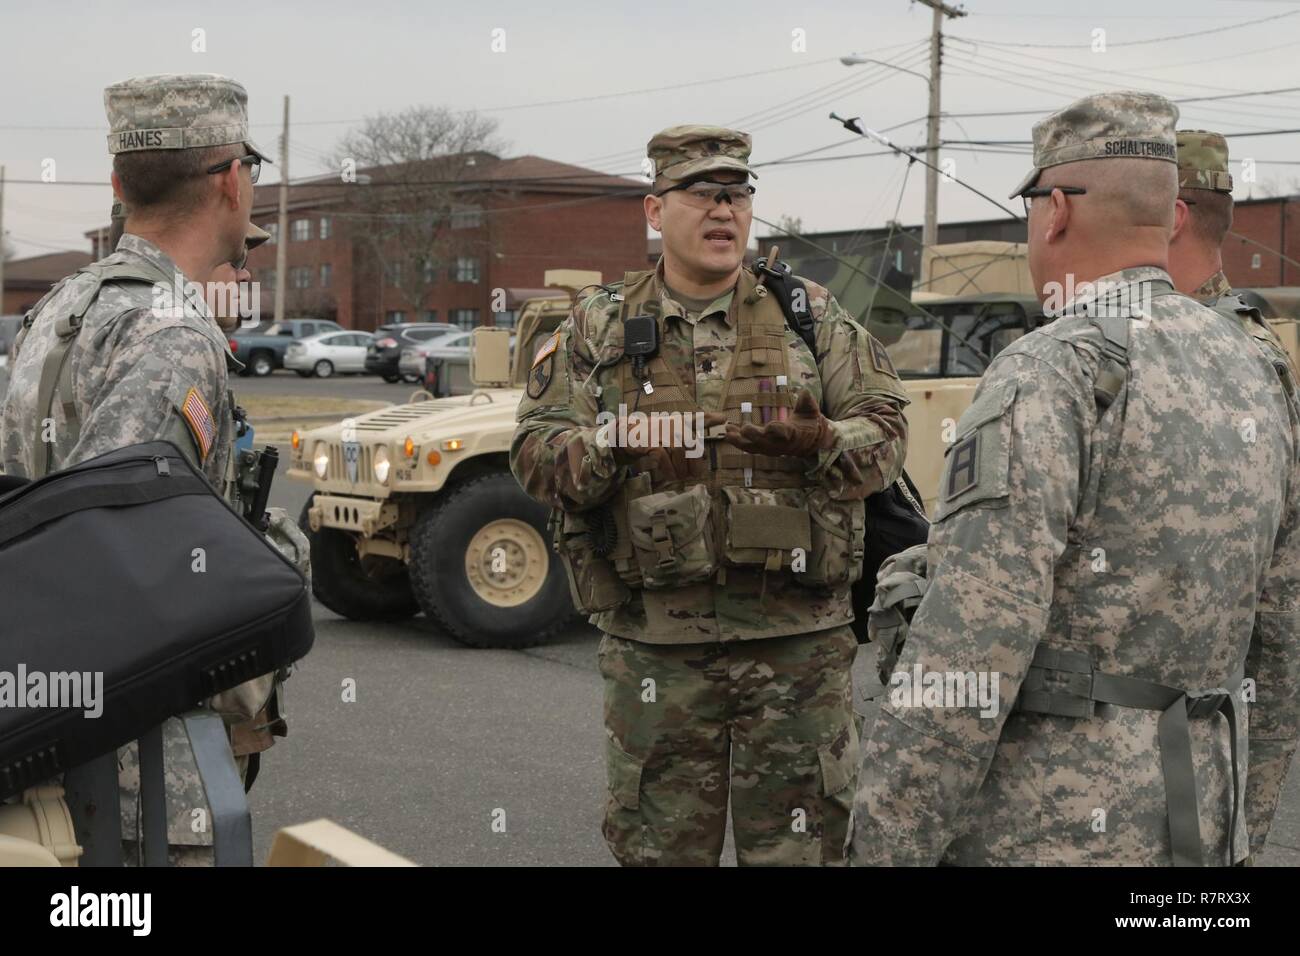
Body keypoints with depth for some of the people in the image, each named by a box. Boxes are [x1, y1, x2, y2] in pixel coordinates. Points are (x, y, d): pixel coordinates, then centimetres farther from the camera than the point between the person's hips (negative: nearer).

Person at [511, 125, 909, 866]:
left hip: (797, 642, 0)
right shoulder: (598, 329, 6)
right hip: (653, 647, 1)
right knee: (660, 847, 11)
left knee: (798, 846, 5)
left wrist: (818, 440, -21)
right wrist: (611, 448, -23)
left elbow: (886, 434, 1)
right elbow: (536, 454, -2)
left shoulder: (812, 317, 6)